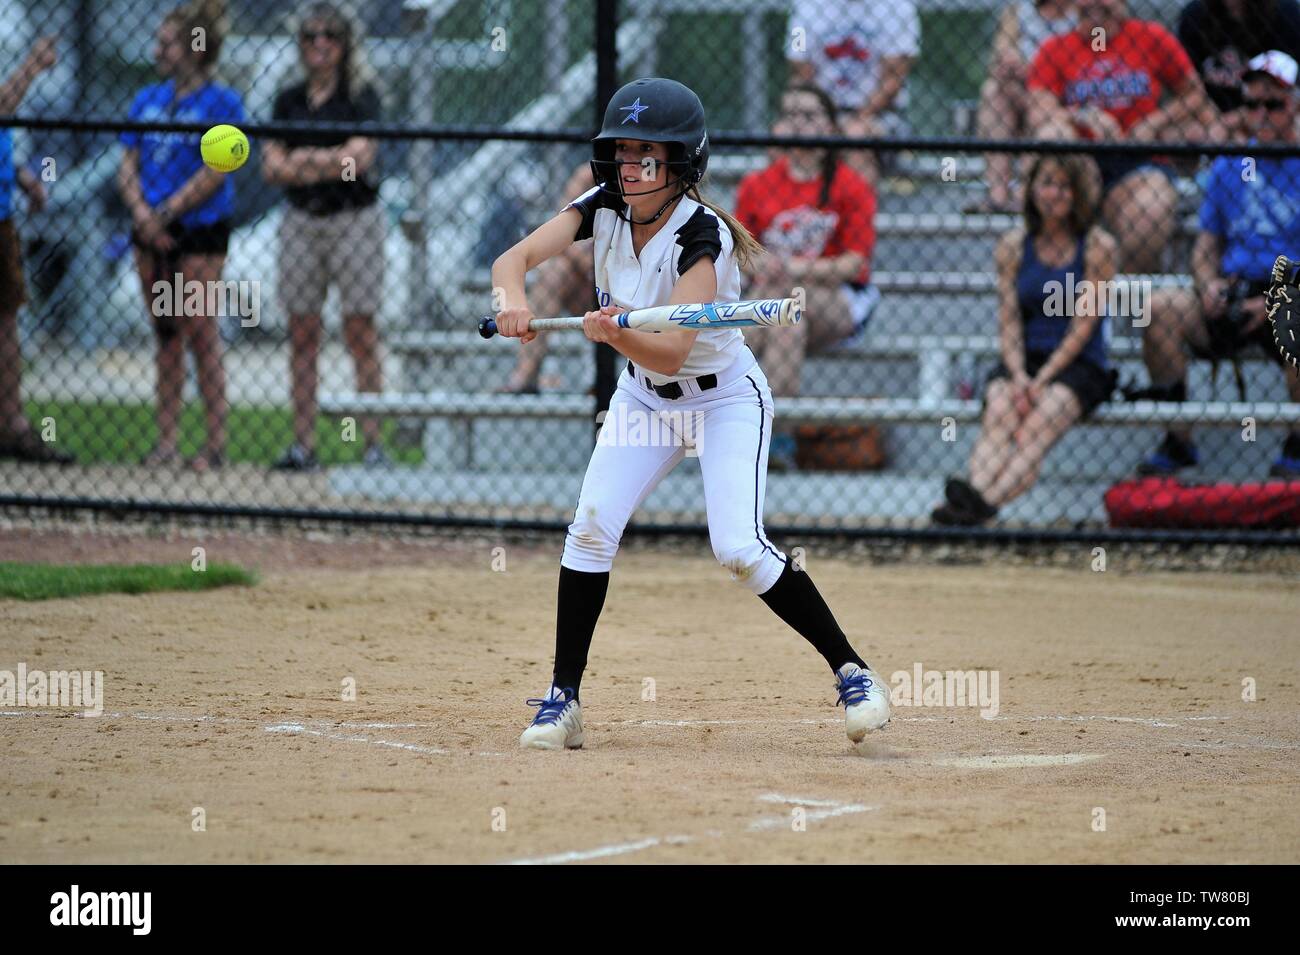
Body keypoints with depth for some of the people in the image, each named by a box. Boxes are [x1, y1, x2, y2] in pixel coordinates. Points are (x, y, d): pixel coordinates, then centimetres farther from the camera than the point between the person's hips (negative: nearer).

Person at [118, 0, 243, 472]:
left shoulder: (221, 102, -5)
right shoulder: (147, 100, 12)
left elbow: (214, 172, -12)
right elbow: (128, 166, 9)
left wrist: (165, 214, -13)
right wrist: (141, 212, -8)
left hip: (200, 227, -6)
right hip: (151, 234, 6)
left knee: (200, 335, -6)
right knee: (166, 336, 8)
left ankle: (215, 444, -2)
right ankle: (165, 442, 10)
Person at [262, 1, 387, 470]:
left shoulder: (361, 95, -1)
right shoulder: (289, 100, 11)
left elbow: (360, 156, -13)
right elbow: (272, 167, 3)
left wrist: (306, 159, -8)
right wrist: (333, 164, -10)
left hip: (354, 219, -4)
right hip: (301, 221, 4)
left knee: (361, 334, -5)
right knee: (302, 334, 2)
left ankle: (373, 444, -5)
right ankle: (303, 445, 4)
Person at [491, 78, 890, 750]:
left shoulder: (701, 237, -27)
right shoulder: (603, 208, -10)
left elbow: (670, 353, -34)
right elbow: (514, 258, -19)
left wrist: (614, 334, -53)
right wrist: (513, 302, -41)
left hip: (726, 398, -5)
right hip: (644, 395, 5)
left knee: (739, 548, -19)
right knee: (592, 527, -11)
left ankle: (851, 672, -6)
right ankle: (563, 700, -3)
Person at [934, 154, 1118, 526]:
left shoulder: (1098, 247, 1)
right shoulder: (1014, 246, 11)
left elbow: (1083, 325, -6)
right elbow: (1009, 319, 4)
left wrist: (1042, 380, -16)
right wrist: (1018, 376, -15)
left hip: (1079, 363, -3)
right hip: (1024, 359, 3)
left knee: (1043, 418, -34)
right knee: (999, 411, -31)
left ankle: (984, 500, -59)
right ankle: (977, 488, -57)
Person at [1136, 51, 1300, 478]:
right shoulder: (1228, 166, 17)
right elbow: (1207, 243, 19)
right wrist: (1209, 284, -3)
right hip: (1232, 295, 4)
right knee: (1159, 307, -23)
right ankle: (1177, 441, -15)